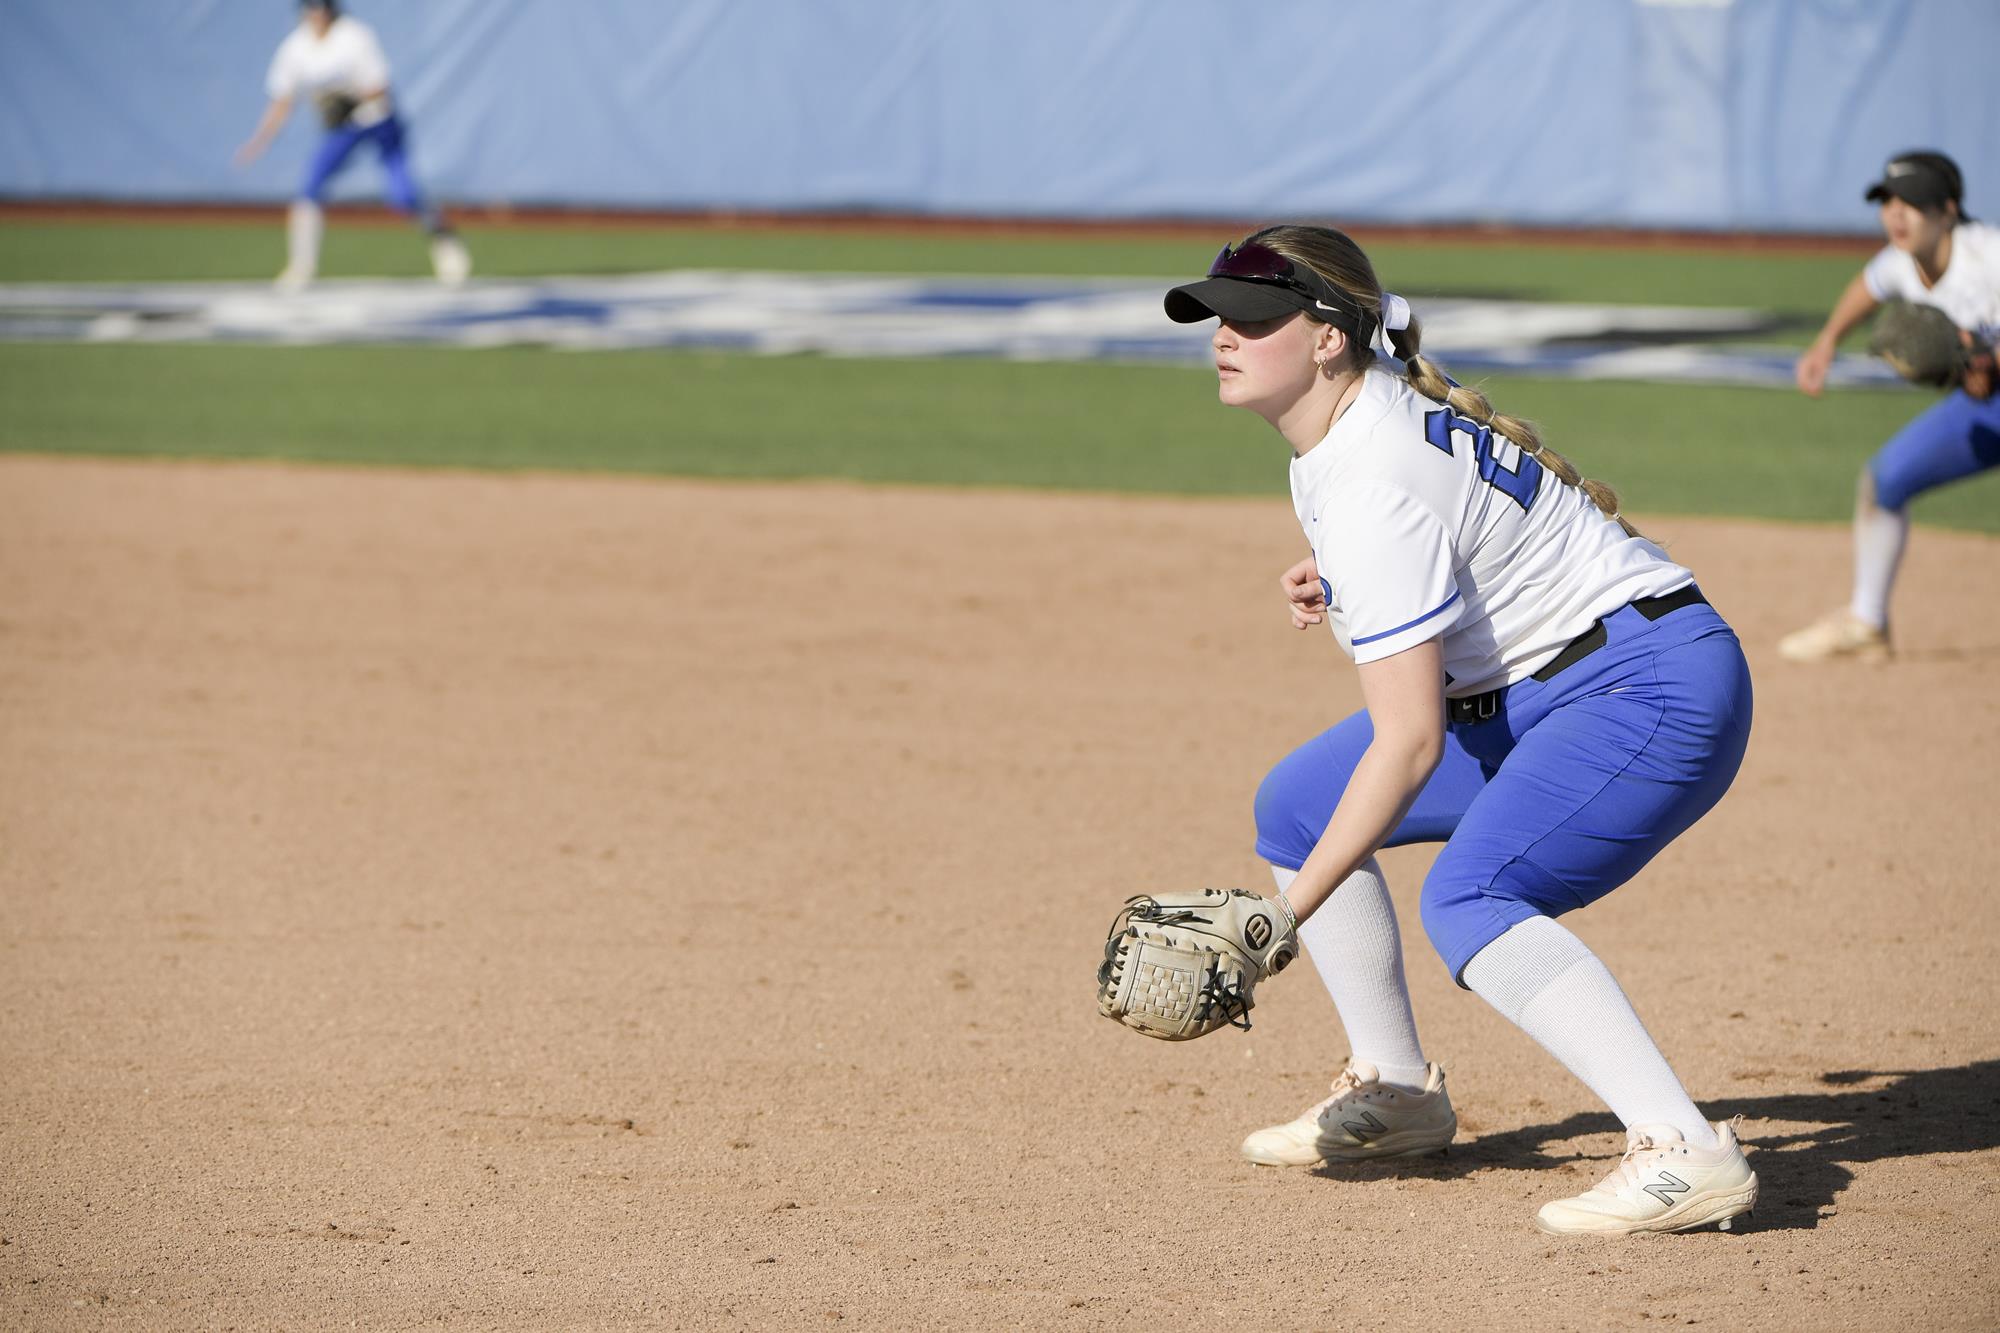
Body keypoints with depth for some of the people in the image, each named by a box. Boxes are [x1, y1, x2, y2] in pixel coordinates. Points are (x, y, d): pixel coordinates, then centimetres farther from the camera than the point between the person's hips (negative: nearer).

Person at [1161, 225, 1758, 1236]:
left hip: (1654, 687, -11)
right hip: (1531, 695, 11)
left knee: (1467, 898, -29)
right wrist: (1343, 581, 8)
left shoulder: (1372, 492, -25)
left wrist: (1288, 911, -24)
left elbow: (1409, 743, -27)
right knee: (1295, 806, 13)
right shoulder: (1378, 408, 4)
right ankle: (1395, 1092, 23)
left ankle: (1683, 1153, -34)